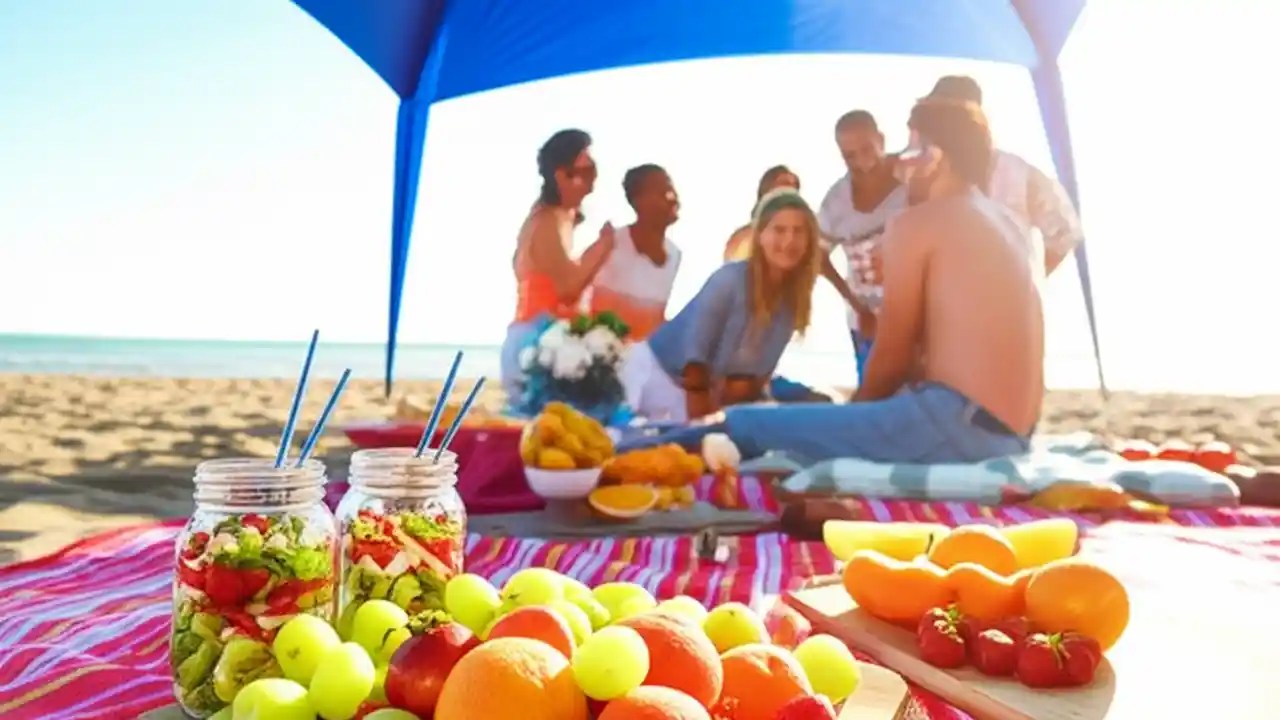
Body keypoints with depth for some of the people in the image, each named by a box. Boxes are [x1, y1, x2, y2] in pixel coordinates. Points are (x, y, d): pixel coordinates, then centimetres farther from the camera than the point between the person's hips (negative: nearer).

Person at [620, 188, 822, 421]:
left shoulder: (795, 297, -9)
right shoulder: (731, 279, -27)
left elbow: (762, 367, 0)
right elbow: (694, 352, -25)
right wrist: (701, 420, -21)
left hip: (711, 386, 7)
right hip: (658, 369, -6)